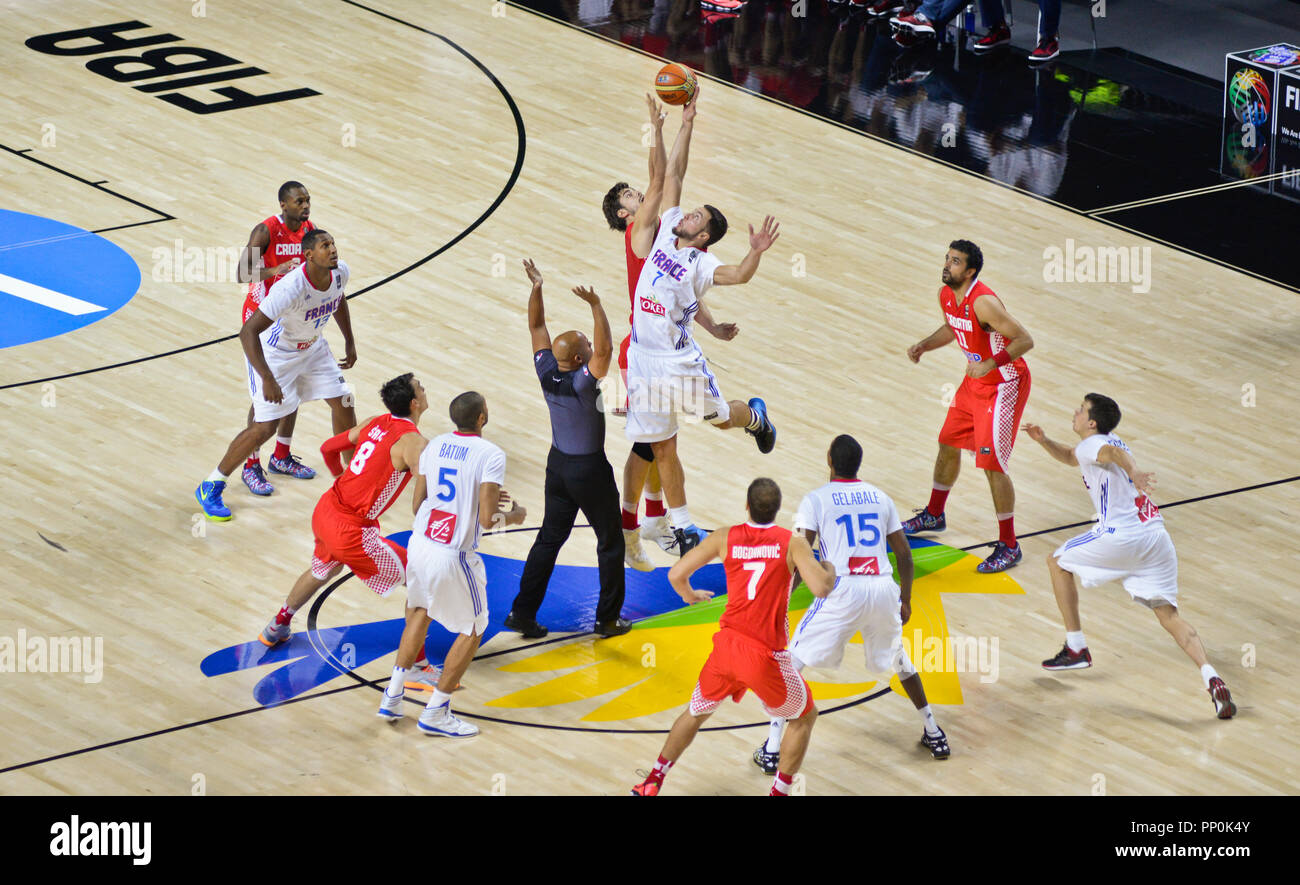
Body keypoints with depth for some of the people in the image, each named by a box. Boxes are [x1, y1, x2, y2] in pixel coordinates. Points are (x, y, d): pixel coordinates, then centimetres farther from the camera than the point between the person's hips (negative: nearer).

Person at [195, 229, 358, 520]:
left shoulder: (340, 272, -15)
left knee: (343, 403, 6)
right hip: (275, 353, -7)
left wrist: (350, 342, 17)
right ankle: (210, 487, 9)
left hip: (312, 348, 7)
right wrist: (267, 379, -40)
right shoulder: (291, 288, -38)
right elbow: (248, 332, -38)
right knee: (264, 427, -8)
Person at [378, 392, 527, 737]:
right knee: (473, 630, 14)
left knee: (420, 612, 31)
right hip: (453, 555, -6)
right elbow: (486, 519, -18)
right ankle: (435, 713, 15)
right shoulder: (491, 455, -13)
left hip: (419, 544, 6)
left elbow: (418, 504, 13)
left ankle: (393, 696, 28)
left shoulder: (434, 445, 6)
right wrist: (514, 515, 5)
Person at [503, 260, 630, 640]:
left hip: (558, 465, 6)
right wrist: (596, 306, -48)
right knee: (610, 543, 11)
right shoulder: (582, 382, -27)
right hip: (589, 470, -6)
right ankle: (608, 618, 17)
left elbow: (536, 327, -1)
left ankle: (523, 612, 14)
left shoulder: (547, 373, -10)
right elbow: (605, 349, -42)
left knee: (549, 538, 15)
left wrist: (536, 290, -9)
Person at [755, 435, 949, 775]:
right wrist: (905, 601, 27)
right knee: (898, 659, 30)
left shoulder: (816, 499, 4)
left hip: (843, 590, -4)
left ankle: (773, 749, 2)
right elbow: (904, 553, 17)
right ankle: (934, 735, 33)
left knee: (791, 661, 9)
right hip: (884, 590, 4)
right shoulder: (880, 497, 17)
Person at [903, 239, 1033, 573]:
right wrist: (924, 345, 5)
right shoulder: (947, 296, -2)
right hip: (975, 382, 9)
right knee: (948, 444, 22)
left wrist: (991, 363, -35)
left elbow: (1025, 340, -28)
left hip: (1004, 385, -9)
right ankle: (934, 515, 45)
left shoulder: (983, 302, -30)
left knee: (992, 464, -11)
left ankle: (1009, 546, 0)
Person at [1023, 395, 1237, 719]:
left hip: (1122, 536, -8)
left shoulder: (1092, 444, -3)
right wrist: (1043, 440, 25)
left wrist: (1133, 473, -50)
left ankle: (1076, 649, 19)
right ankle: (1211, 678, -17)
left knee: (1058, 562, 17)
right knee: (1169, 615, 4)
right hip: (1156, 533, 8)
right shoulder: (1108, 442, 25)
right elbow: (1070, 456, 44)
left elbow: (1115, 453, -28)